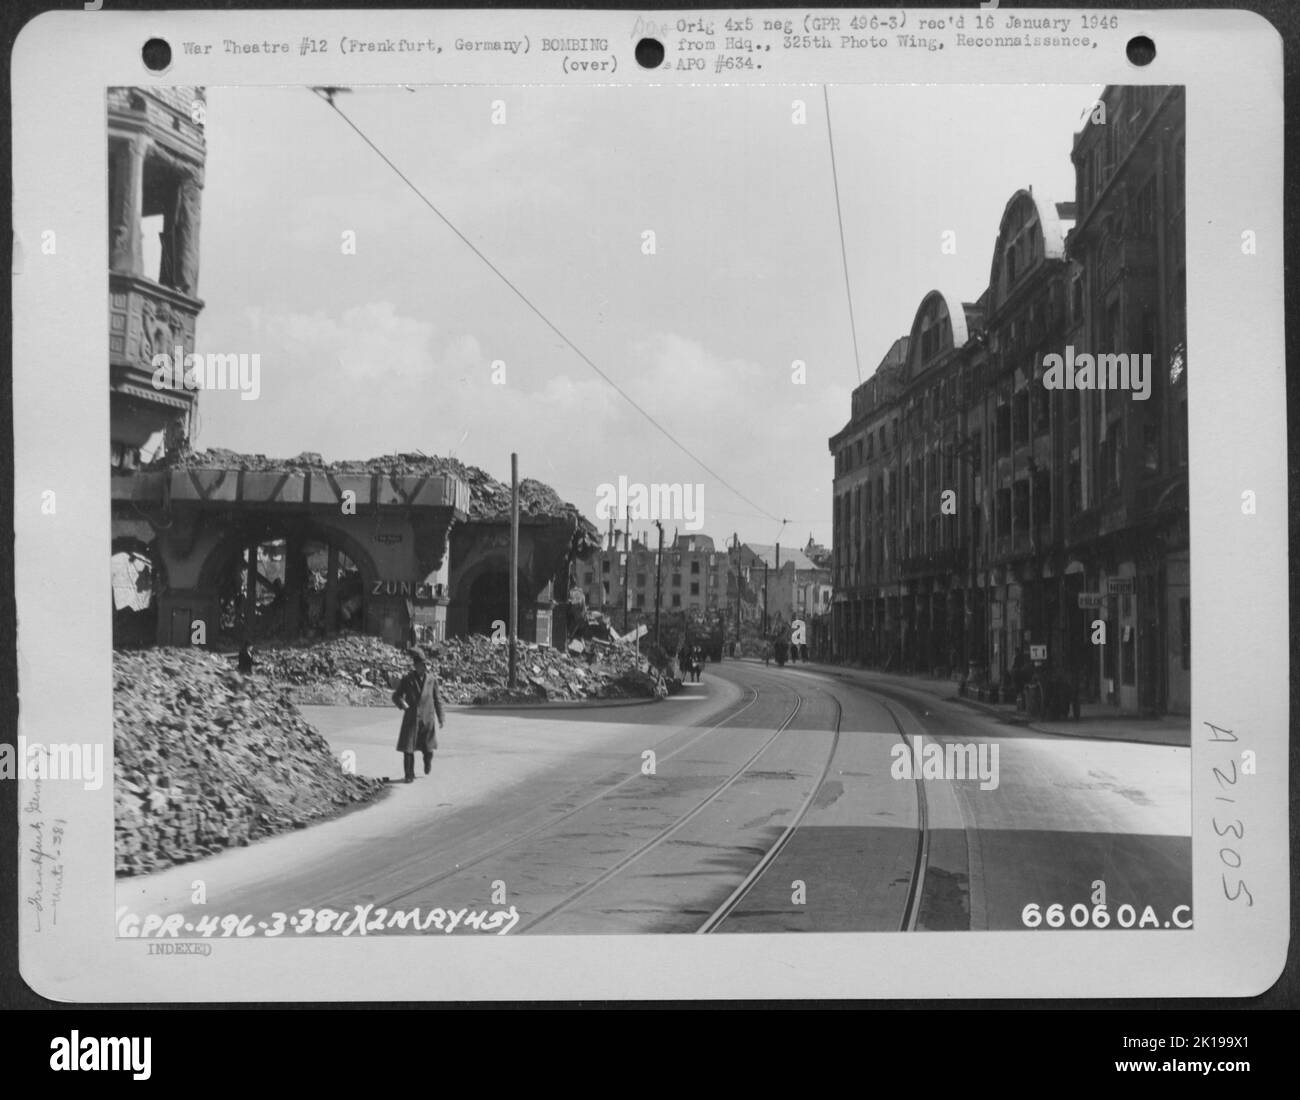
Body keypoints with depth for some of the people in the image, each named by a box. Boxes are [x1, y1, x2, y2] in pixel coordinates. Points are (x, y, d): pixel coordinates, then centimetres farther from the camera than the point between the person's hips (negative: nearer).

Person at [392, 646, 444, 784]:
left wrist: (441, 718, 6)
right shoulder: (407, 679, -4)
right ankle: (410, 775, 8)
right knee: (408, 748, -4)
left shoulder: (432, 679, -1)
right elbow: (396, 695, 4)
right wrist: (402, 703, -19)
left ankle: (428, 763, 43)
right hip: (411, 718, -1)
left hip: (427, 717, 1)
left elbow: (437, 699, 6)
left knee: (428, 747, 9)